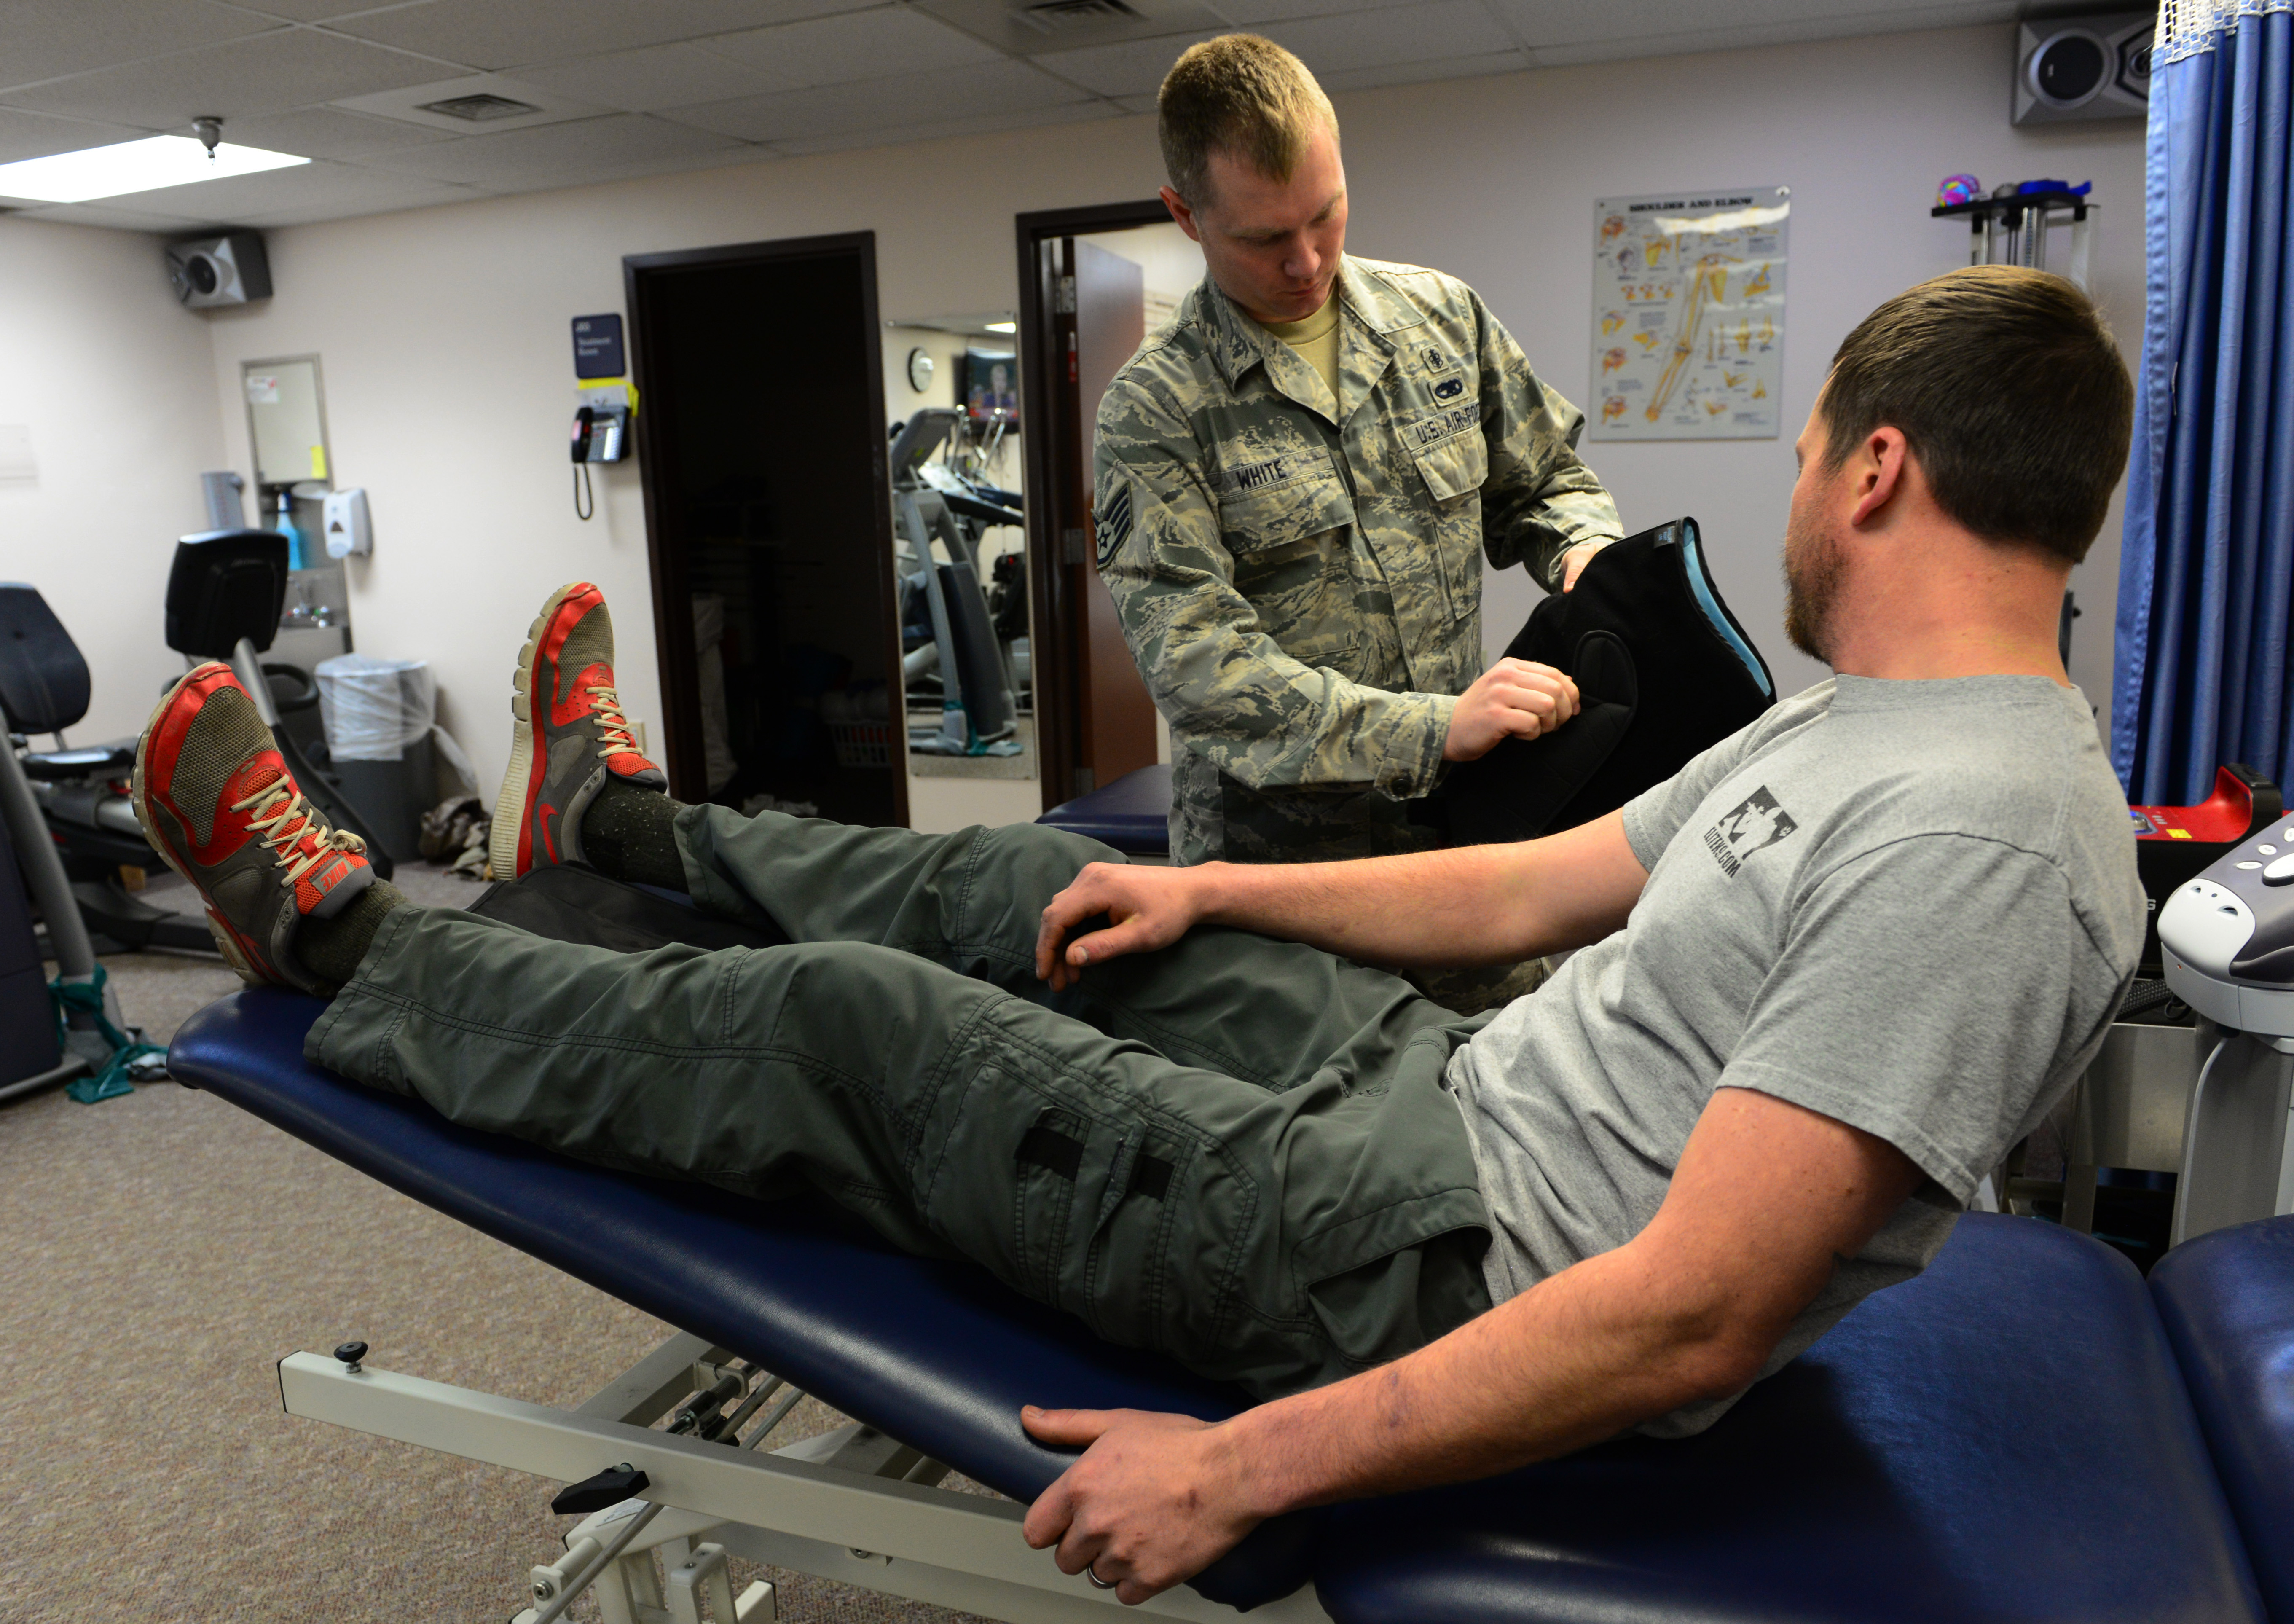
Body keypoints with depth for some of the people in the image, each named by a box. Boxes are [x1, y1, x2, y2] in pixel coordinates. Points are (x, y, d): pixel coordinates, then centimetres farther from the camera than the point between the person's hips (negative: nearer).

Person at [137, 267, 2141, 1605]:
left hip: (1443, 1279, -9)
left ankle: (339, 944, 17)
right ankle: (625, 828, 40)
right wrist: (1205, 890, 15)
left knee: (837, 1021, -6)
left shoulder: (1977, 843, -24)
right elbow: (1535, 889, 15)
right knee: (1036, 888, 15)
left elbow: (1691, 1321, -30)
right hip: (1449, 1088, 9)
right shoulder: (1845, 723, 9)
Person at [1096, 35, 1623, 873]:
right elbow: (1195, 664, -17)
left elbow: (1545, 483, 20)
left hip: (1457, 812, 4)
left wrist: (1589, 549, -4)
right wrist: (1434, 727, -26)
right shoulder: (1153, 408, -8)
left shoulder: (1444, 315, 7)